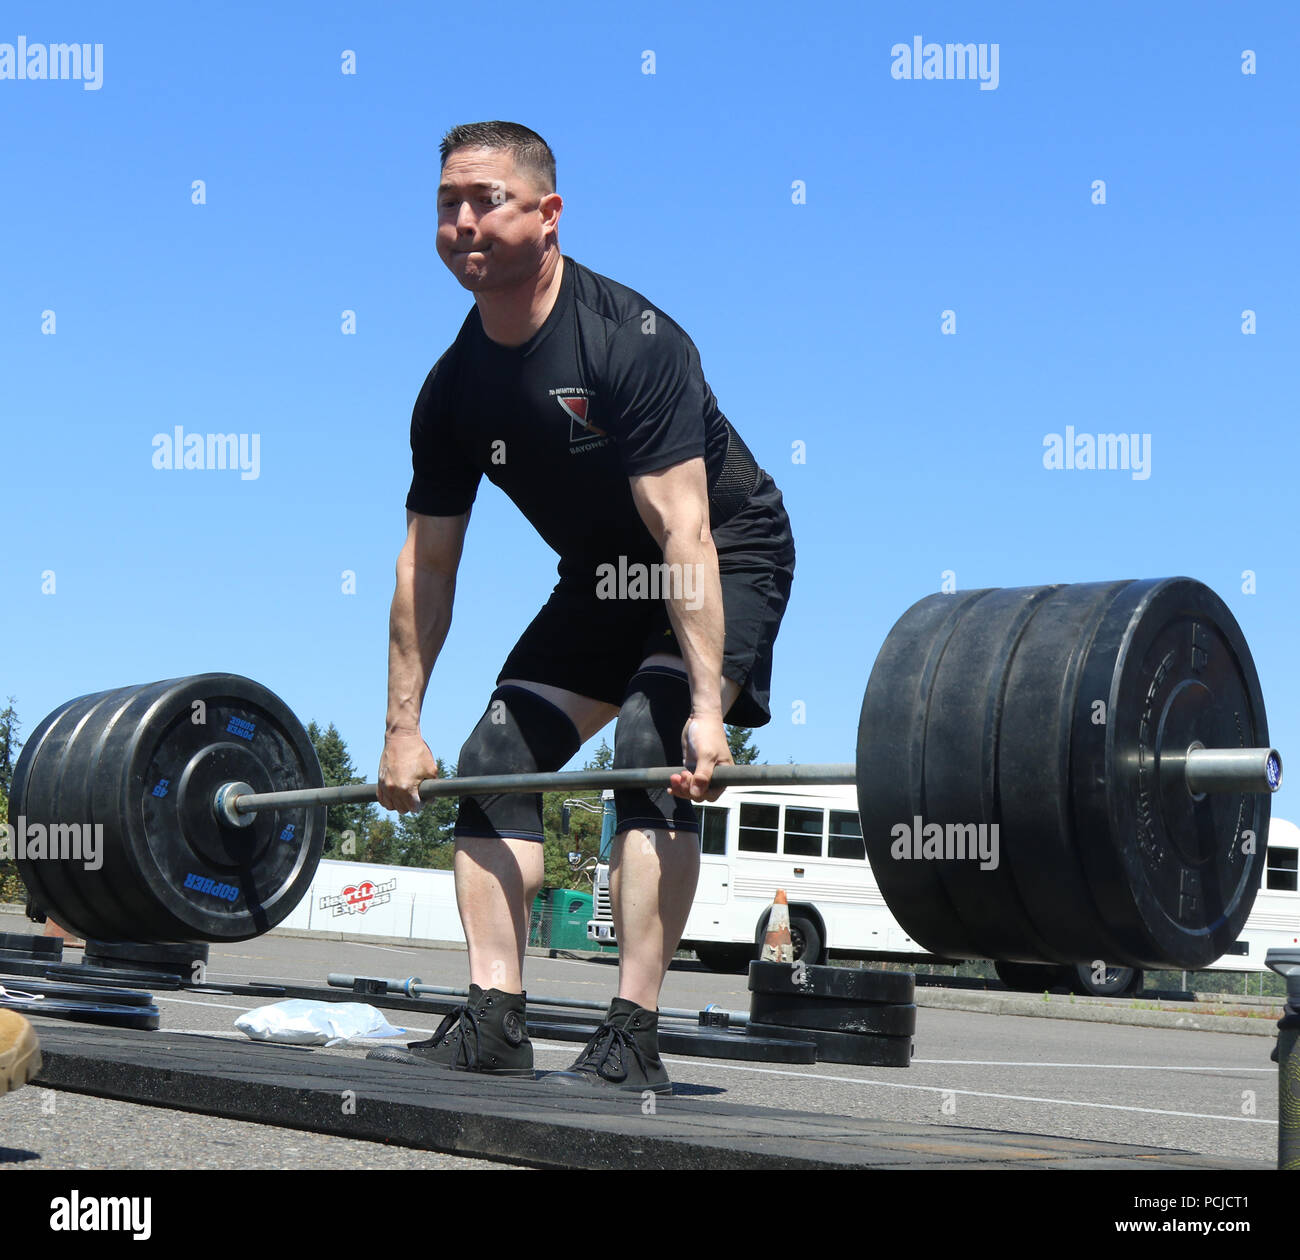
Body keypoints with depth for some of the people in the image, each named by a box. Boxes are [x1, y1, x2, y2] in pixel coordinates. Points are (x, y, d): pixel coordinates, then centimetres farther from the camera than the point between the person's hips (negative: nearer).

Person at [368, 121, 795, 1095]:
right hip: (604, 577, 7)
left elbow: (683, 530, -33)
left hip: (726, 562, -7)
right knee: (498, 756, -5)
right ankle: (494, 1026, -3)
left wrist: (707, 706, -39)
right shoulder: (456, 385, -6)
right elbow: (427, 561, -1)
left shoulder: (630, 340, -27)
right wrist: (403, 728, -2)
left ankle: (632, 1043, -23)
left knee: (651, 753, -26)